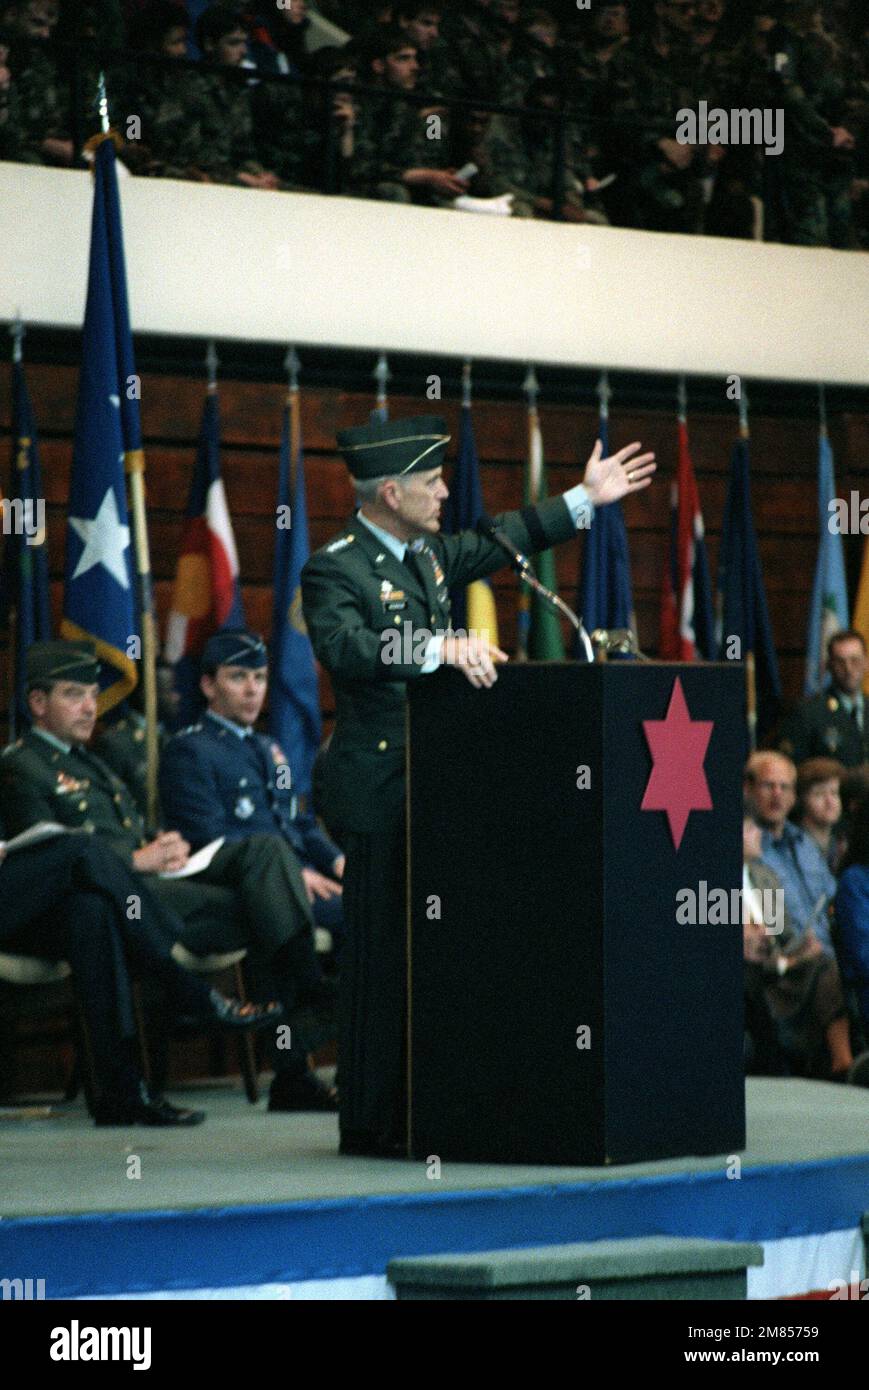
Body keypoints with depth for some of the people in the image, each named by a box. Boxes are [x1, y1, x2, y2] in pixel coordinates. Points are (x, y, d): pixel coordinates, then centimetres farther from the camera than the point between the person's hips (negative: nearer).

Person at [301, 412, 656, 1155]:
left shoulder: (429, 553, 14)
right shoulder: (335, 569, -12)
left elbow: (500, 542, 31)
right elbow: (348, 647, -30)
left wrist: (585, 499, 33)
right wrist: (442, 648, -39)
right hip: (379, 790, -9)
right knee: (381, 954, -6)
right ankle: (370, 1122, 0)